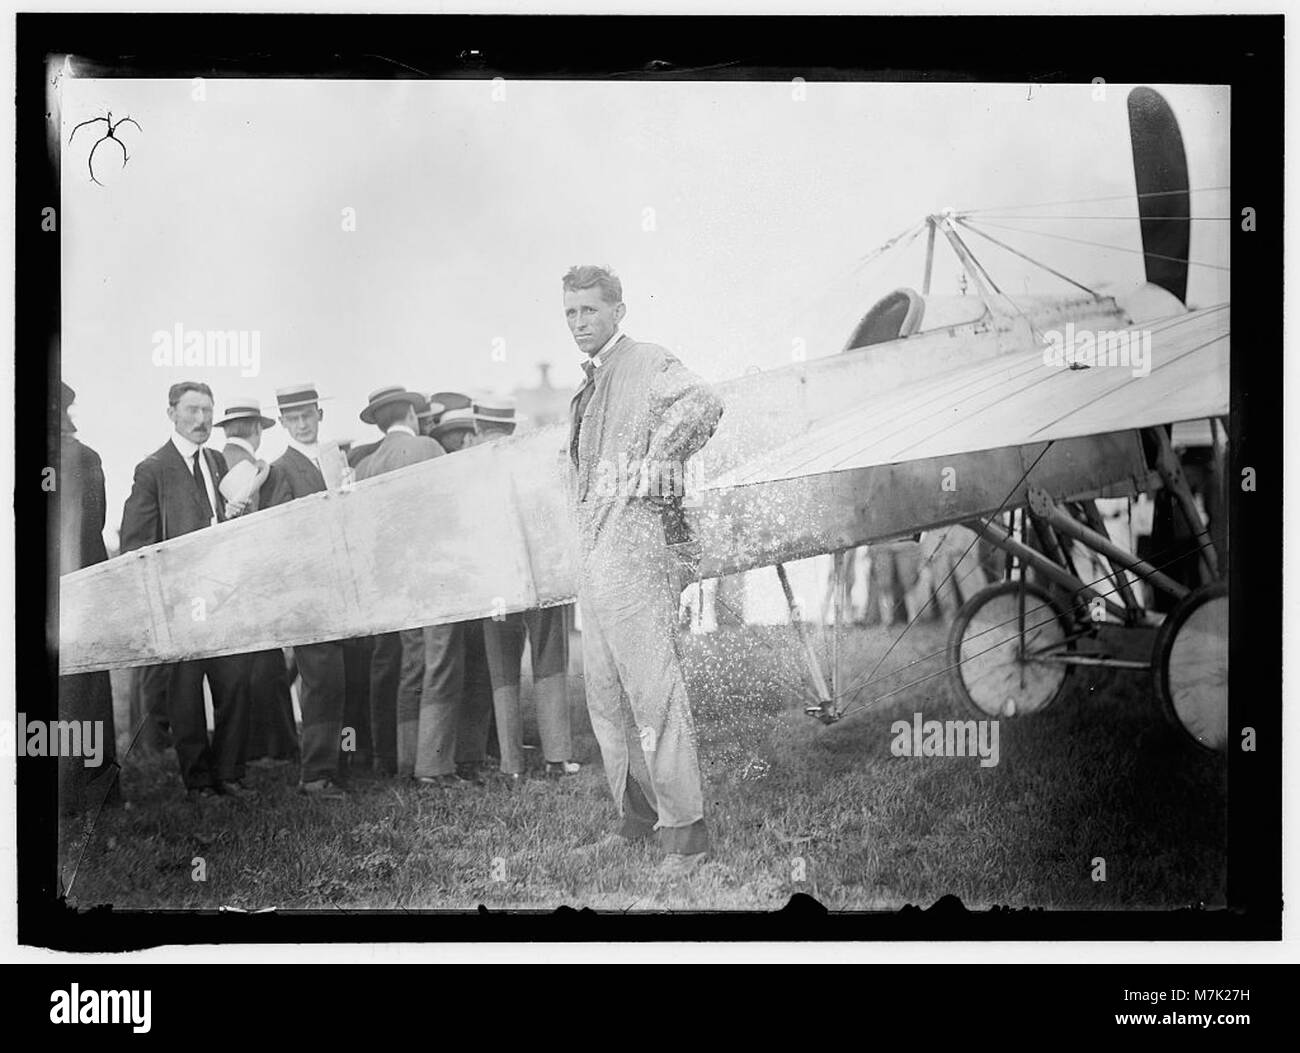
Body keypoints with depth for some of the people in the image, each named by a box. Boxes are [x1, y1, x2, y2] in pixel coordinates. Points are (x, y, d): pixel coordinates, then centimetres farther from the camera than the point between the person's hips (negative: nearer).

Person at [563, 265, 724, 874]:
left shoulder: (647, 365, -6)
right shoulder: (589, 387, 22)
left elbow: (703, 405, -27)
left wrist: (654, 462, -16)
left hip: (635, 549, -10)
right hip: (592, 556, 10)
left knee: (652, 692, -10)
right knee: (606, 698, 12)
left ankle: (684, 829, -6)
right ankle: (637, 818, 21)